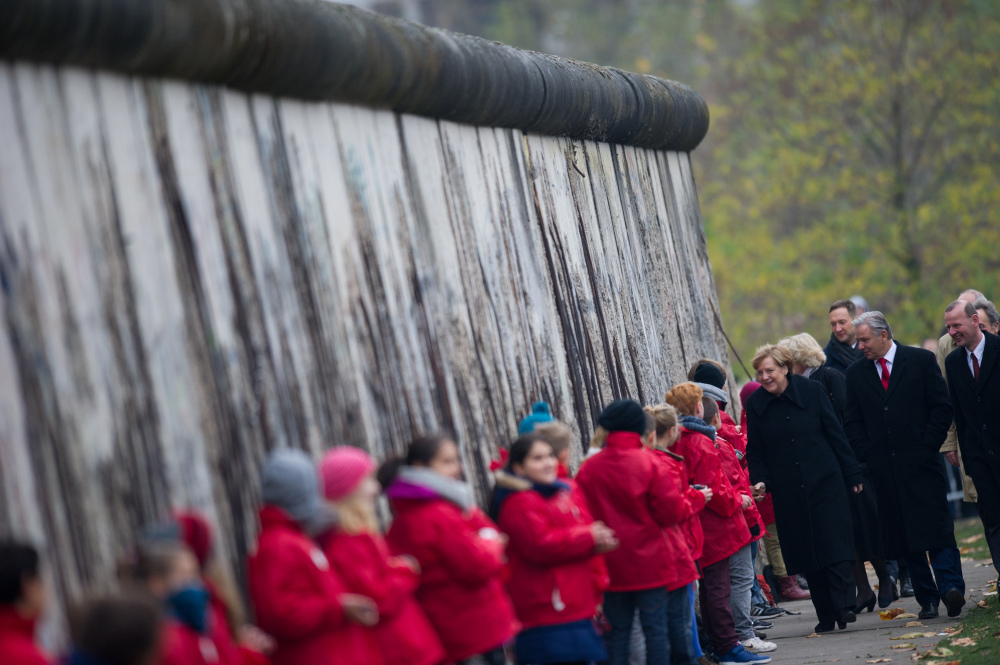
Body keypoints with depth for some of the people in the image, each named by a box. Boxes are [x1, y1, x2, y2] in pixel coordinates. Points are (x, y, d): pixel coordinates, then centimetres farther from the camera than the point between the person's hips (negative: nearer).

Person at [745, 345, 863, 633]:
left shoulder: (811, 390, -2)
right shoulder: (755, 404, 2)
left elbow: (835, 434, 2)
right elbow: (755, 451, 9)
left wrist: (852, 474, 3)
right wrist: (760, 480, -8)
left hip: (825, 482, -2)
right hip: (788, 493, 2)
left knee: (834, 545, -10)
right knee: (807, 554, 3)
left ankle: (844, 607, -10)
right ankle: (826, 615, 9)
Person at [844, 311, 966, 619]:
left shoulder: (921, 360, 2)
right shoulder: (855, 373, 11)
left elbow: (942, 407, 1)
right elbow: (853, 422, 12)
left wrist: (927, 447, -6)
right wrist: (868, 455, -1)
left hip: (921, 463, -3)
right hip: (884, 467, 3)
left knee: (937, 525, -11)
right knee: (903, 534, 2)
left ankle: (950, 585, -14)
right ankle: (927, 598, 5)